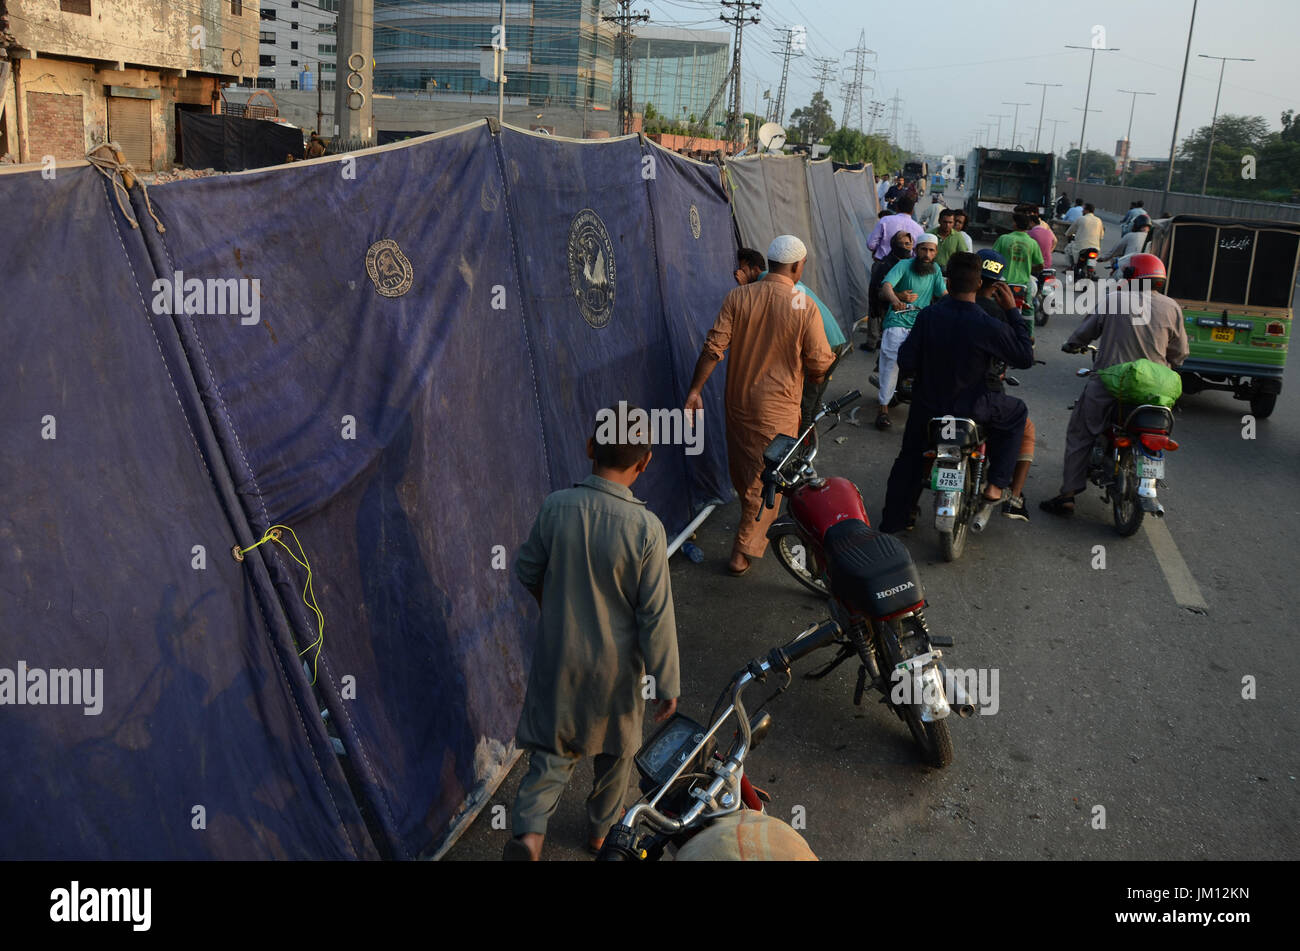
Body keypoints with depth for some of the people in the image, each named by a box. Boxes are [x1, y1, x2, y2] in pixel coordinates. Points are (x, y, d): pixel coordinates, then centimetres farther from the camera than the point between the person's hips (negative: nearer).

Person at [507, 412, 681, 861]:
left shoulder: (556, 507, -17)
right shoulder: (645, 528, -25)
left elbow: (527, 572, -2)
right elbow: (656, 616, -20)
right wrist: (667, 683, -8)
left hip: (560, 655, 2)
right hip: (616, 663, -1)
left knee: (553, 743, 19)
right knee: (617, 747, 24)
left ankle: (529, 828, 1)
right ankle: (602, 828, 42)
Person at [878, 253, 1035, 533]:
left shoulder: (927, 316, -13)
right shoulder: (989, 326, -21)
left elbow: (906, 362, -11)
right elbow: (1025, 357, -9)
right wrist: (1012, 312, -5)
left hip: (927, 405, 3)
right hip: (970, 410, -3)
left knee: (909, 457, 26)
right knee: (1015, 416, 25)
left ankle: (894, 518, 31)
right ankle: (996, 483, 17)